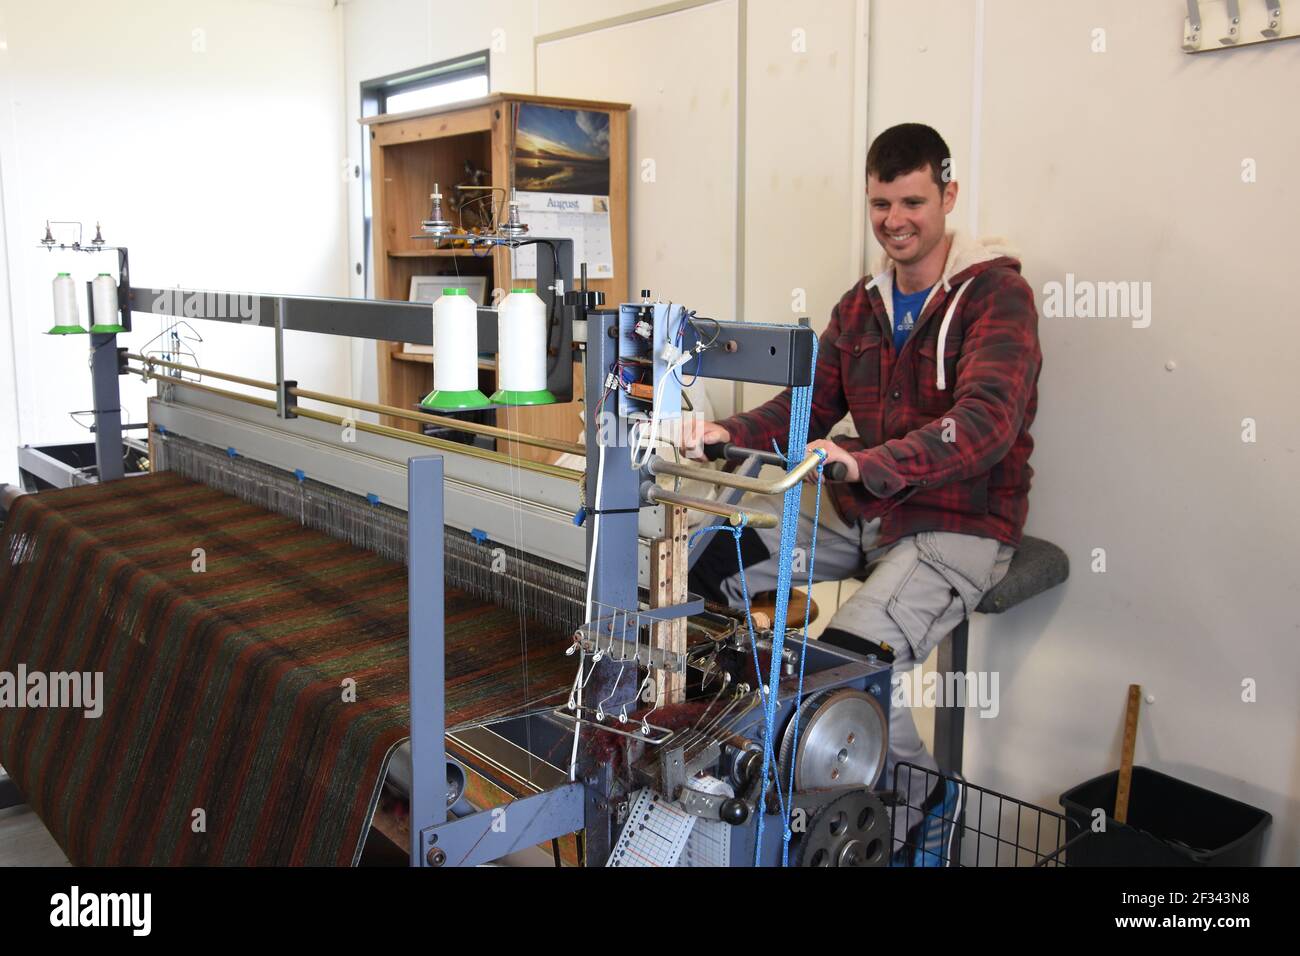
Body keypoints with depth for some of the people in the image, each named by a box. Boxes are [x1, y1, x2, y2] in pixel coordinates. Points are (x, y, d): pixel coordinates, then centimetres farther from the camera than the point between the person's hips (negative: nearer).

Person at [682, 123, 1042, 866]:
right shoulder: (861, 306, 11)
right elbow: (805, 408, 8)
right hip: (864, 518, 7)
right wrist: (728, 436, -13)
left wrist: (863, 463, -42)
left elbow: (984, 422, -27)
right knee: (707, 558, -5)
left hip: (961, 529, -7)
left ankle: (928, 797, 1)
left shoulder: (997, 295, -11)